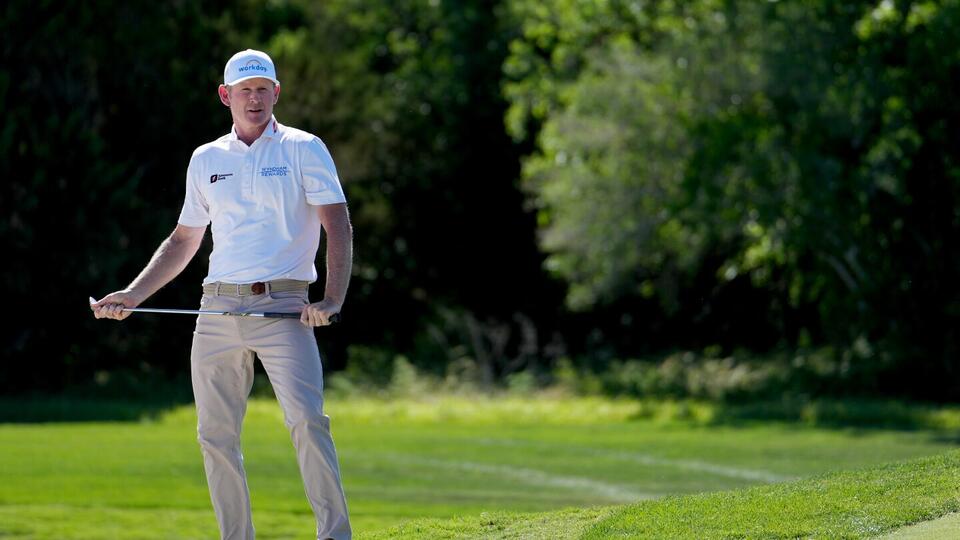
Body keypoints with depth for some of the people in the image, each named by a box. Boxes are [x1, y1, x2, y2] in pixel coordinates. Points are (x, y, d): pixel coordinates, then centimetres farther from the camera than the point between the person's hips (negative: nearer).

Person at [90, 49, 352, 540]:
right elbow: (183, 241, 26)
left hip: (283, 309, -5)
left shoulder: (303, 149, 4)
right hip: (217, 310, 5)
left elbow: (339, 227, -3)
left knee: (307, 420, -18)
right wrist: (133, 295, 16)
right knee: (215, 434, 0)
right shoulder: (206, 160, 17)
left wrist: (333, 299, -17)